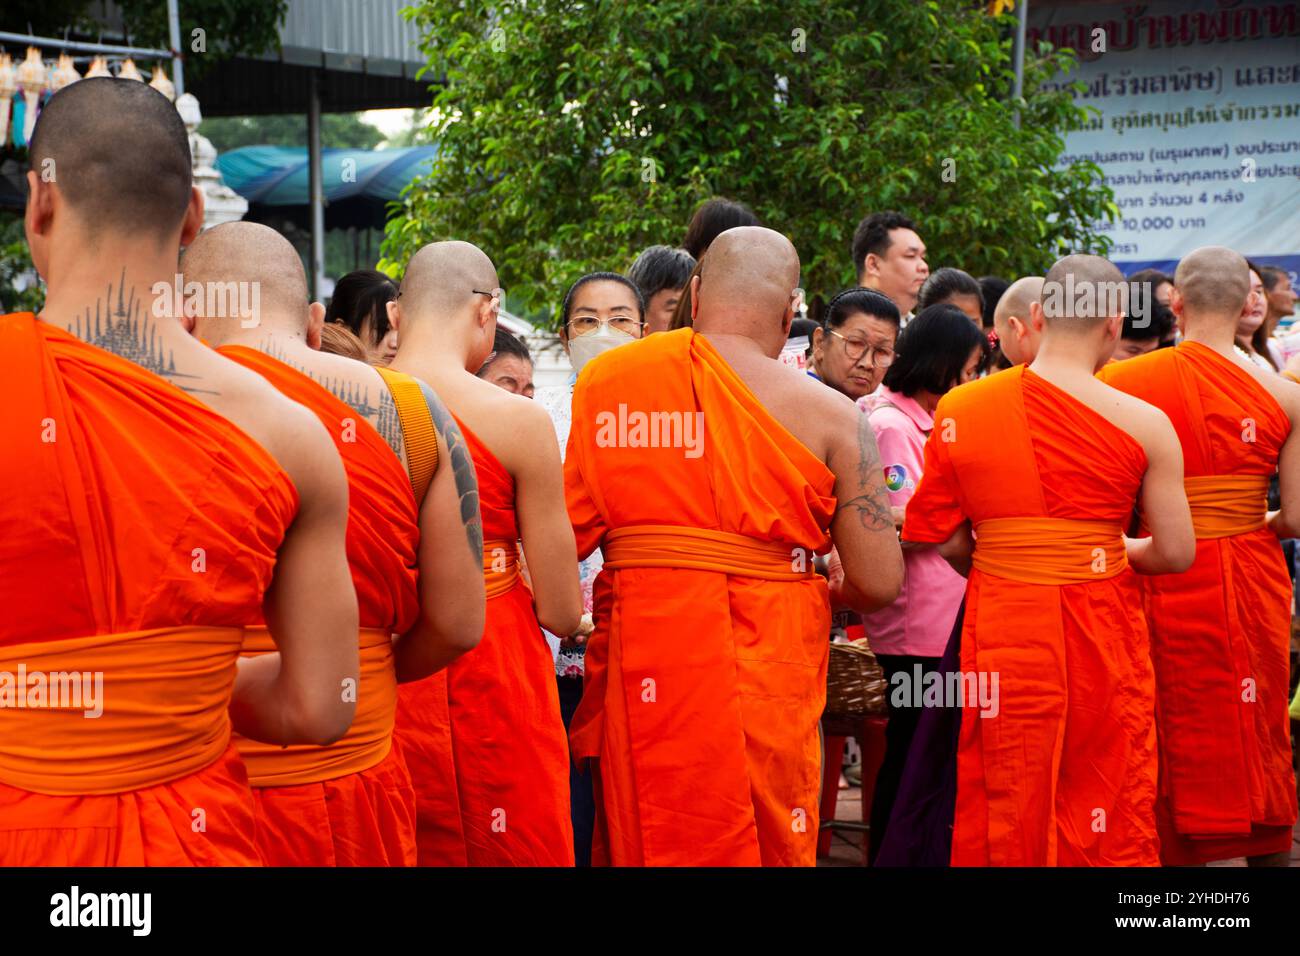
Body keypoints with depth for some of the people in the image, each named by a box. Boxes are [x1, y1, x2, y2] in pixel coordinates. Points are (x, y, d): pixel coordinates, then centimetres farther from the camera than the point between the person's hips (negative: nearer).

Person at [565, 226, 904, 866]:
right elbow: (879, 583, -5)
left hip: (635, 677, 3)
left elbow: (567, 537, 3)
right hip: (760, 681, -2)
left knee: (632, 845, 16)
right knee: (759, 848, 11)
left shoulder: (601, 381, 2)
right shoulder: (827, 414, -4)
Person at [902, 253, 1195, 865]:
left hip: (999, 637, 2)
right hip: (1098, 640, -2)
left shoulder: (957, 410, -3)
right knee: (1103, 814, 11)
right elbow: (1175, 554, -5)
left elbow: (947, 542, 1)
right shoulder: (1143, 424, -9)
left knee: (999, 814, 14)